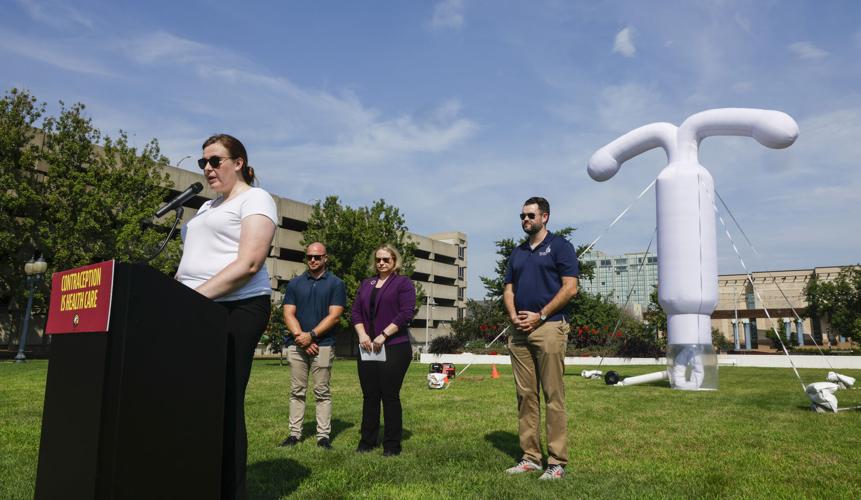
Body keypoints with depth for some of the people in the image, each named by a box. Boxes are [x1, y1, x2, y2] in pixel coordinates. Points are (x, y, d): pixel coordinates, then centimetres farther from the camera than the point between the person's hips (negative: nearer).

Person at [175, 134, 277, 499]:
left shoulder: (255, 199, 0)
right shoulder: (208, 207, 26)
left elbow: (249, 263, -14)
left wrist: (197, 295, -19)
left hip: (235, 309, -8)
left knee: (225, 404, -7)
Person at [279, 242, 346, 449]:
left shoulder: (336, 284, 3)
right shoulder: (295, 283, 11)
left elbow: (334, 316, -5)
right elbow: (288, 314, 4)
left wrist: (311, 335, -13)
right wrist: (300, 337, -10)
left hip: (323, 344, -3)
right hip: (297, 345, 3)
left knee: (322, 393, 1)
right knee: (297, 392, 7)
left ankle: (323, 436, 6)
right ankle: (295, 434, 13)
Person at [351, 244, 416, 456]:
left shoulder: (403, 282, 1)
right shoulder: (366, 284, 18)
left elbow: (406, 313, -10)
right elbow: (356, 311, 13)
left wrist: (383, 335, -15)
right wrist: (362, 334, -4)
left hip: (395, 348, -5)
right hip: (368, 348, 5)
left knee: (390, 396, -2)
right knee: (369, 395, 8)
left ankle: (392, 444, 8)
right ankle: (367, 441, 17)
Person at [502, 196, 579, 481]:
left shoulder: (559, 246, 1)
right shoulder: (517, 252, 19)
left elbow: (570, 287, -8)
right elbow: (508, 290, 17)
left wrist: (540, 315, -12)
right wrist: (514, 316, -2)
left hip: (549, 327, -6)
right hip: (520, 331, 6)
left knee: (553, 397, -4)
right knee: (525, 396, 8)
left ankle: (557, 462, 3)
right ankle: (530, 457, 15)